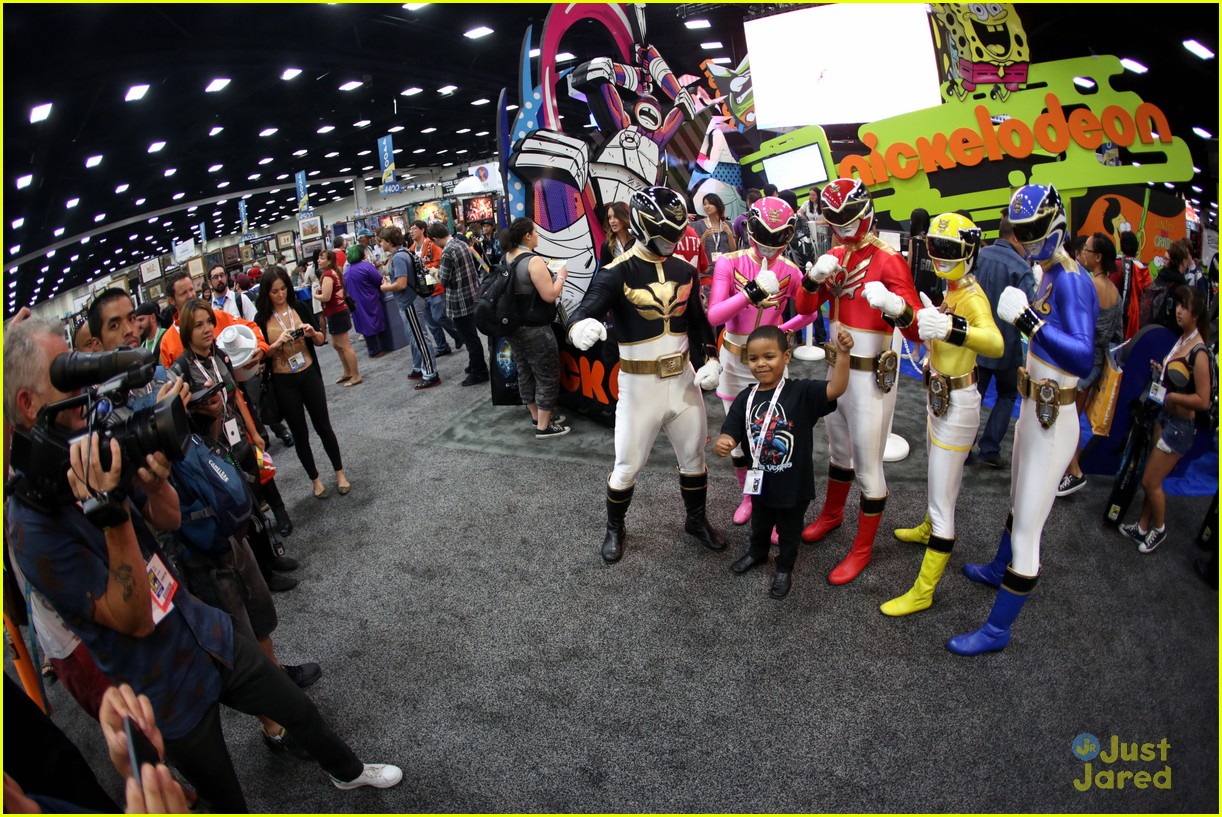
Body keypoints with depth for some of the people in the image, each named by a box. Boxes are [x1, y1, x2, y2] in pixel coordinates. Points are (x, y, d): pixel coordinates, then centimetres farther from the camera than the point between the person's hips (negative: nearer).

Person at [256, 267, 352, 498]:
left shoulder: (300, 308, -1)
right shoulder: (262, 319, -4)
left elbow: (320, 341, 5)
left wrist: (312, 333, -16)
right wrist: (278, 343, -21)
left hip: (309, 375, 1)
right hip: (283, 382, 0)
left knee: (323, 426, 8)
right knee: (300, 433, 10)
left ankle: (340, 474, 23)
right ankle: (315, 480, 24)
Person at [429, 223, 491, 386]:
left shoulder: (447, 252, -20)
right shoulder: (462, 244, 6)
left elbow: (444, 280, -18)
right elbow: (477, 263, 18)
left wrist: (436, 272, 1)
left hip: (460, 302, -9)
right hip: (472, 296, 9)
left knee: (469, 338, 0)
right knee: (470, 335, 21)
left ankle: (479, 372, 8)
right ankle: (476, 364, 33)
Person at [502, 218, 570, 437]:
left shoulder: (509, 258, 6)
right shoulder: (534, 261, -21)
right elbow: (549, 295, -22)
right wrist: (561, 276, -6)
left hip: (514, 326, 9)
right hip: (535, 329, -9)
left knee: (525, 373, 17)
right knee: (547, 377, 2)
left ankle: (537, 416, 31)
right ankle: (543, 426, 7)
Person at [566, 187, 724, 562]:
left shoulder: (685, 270, 3)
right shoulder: (618, 273, -15)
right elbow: (585, 310, -30)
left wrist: (709, 361, 1)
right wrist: (582, 326, -54)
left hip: (683, 379, 5)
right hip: (639, 384, -5)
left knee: (693, 455, 18)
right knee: (628, 465, 6)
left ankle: (696, 519, 41)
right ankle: (614, 528, 31)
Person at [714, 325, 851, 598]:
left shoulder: (802, 392, -20)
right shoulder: (745, 398, -9)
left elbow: (835, 389, -34)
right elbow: (731, 433, -9)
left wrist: (842, 354, -47)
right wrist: (722, 444, -32)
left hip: (793, 484, -3)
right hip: (760, 481, 4)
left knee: (789, 530, 20)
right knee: (760, 524, 30)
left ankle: (785, 569, 46)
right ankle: (757, 553, 59)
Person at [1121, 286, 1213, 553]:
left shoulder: (1199, 352, -22)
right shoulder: (1181, 340, 4)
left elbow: (1203, 401, -22)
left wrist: (1171, 396, -16)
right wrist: (1161, 372, 3)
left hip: (1180, 426, -8)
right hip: (1165, 417, 8)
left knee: (1150, 481, 3)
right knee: (1149, 479, 16)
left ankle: (1159, 529, 26)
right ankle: (1142, 527, 30)